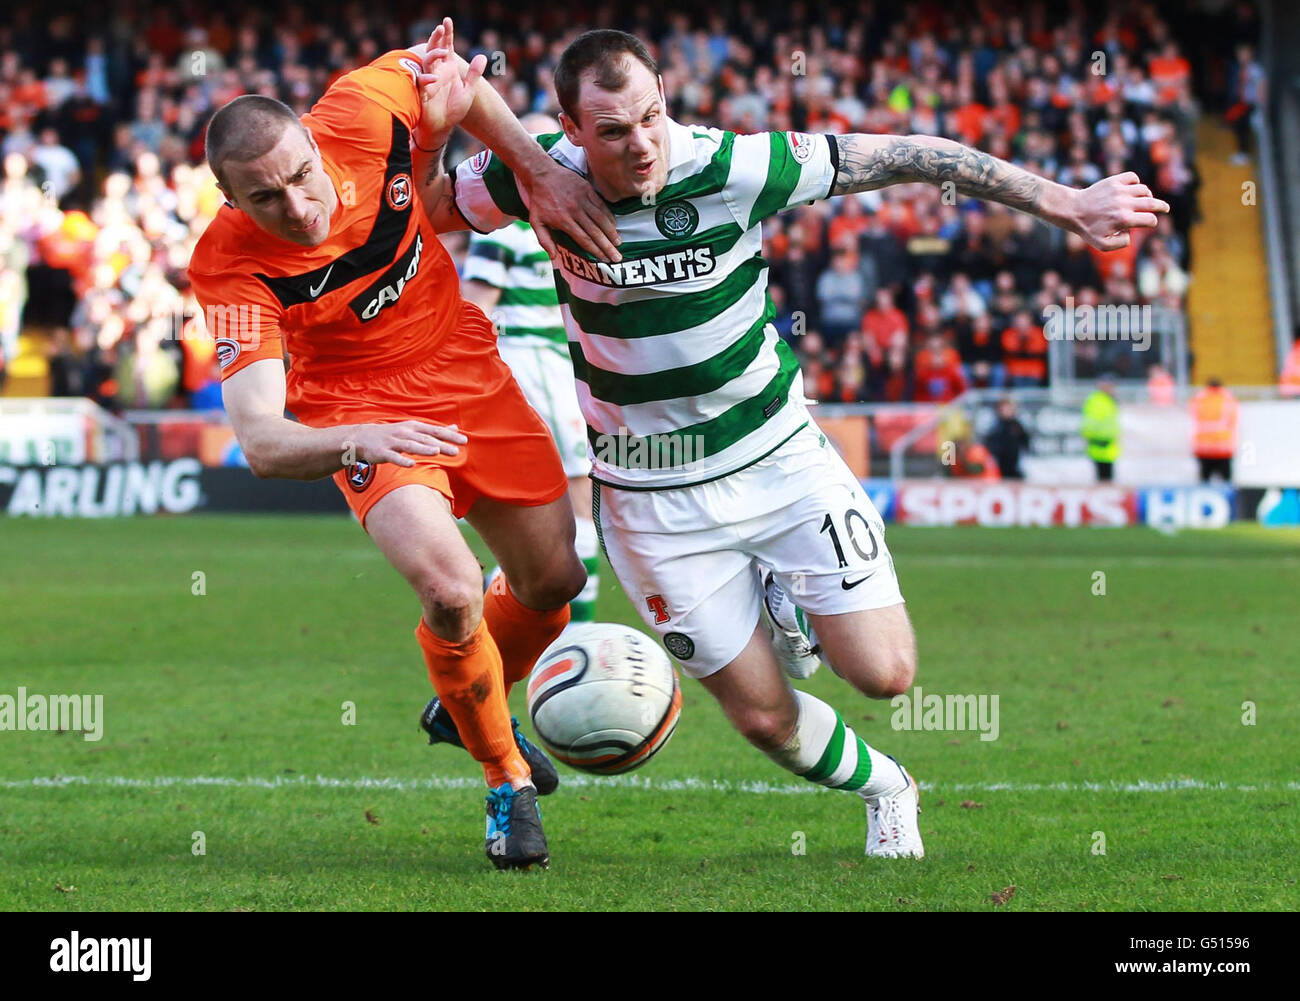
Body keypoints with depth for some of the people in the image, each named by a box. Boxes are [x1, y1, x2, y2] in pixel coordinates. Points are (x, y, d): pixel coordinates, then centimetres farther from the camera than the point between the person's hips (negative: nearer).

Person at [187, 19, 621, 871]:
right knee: (451, 590, -27)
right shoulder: (232, 268, -31)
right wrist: (355, 442, -55)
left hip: (468, 373, 4)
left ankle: (470, 704, 46)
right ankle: (507, 783, 0)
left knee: (553, 582, 12)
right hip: (361, 410, -4)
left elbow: (458, 78, -1)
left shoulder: (363, 116, -25)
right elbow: (260, 440, -36)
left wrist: (539, 170, -12)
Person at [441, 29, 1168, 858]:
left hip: (778, 456, 0)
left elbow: (909, 159, -13)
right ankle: (882, 788, 34)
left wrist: (1066, 203, -13)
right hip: (655, 501, 0)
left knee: (885, 673, -9)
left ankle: (792, 603, 25)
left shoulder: (735, 167, -20)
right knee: (767, 719, 1)